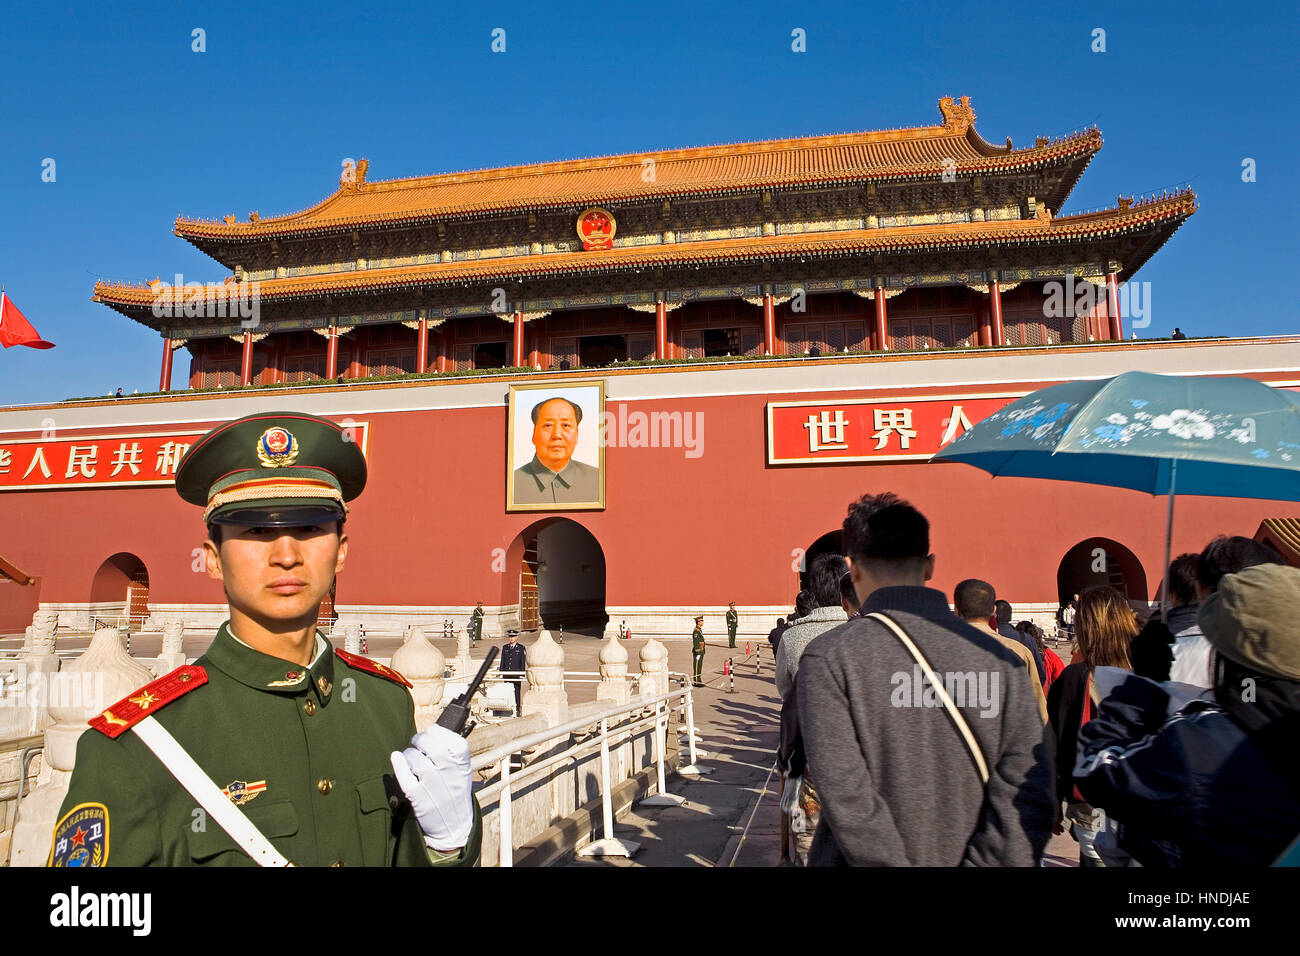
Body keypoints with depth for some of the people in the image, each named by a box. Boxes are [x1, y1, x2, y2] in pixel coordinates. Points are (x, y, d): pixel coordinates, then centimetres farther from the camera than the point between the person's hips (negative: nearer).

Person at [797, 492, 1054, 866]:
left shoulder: (829, 658, -16)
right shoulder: (999, 660, -6)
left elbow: (845, 795, -21)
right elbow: (1028, 798, -10)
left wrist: (895, 860, -15)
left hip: (876, 860, -2)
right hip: (956, 858, 3)